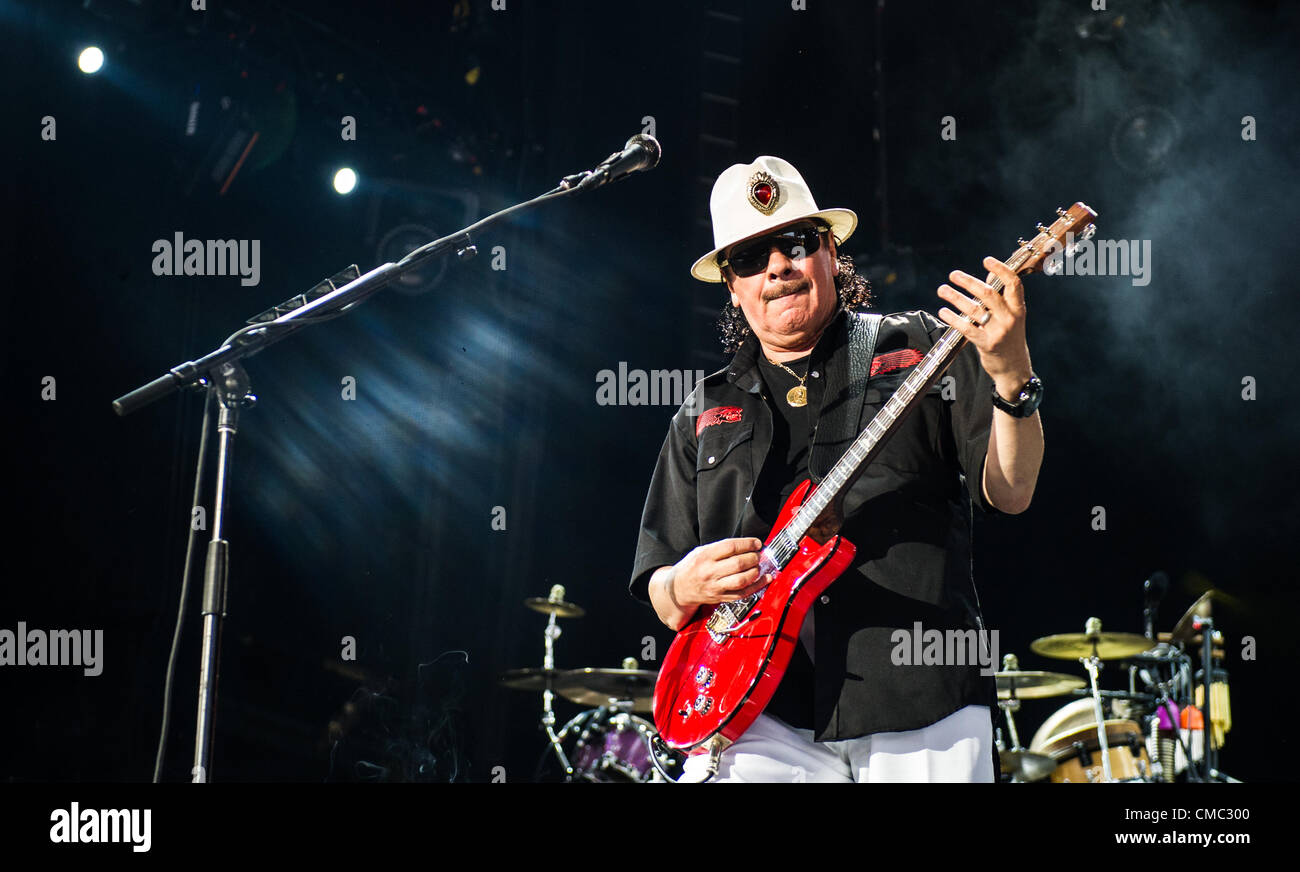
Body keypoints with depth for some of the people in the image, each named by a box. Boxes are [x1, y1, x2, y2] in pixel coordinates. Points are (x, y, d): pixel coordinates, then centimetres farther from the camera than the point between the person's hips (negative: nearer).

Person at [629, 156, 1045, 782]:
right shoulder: (704, 415, 17)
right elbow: (663, 598, 17)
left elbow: (1009, 494, 0)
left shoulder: (922, 350, 9)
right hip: (763, 716, 1)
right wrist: (686, 586, -6)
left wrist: (1013, 379, -17)